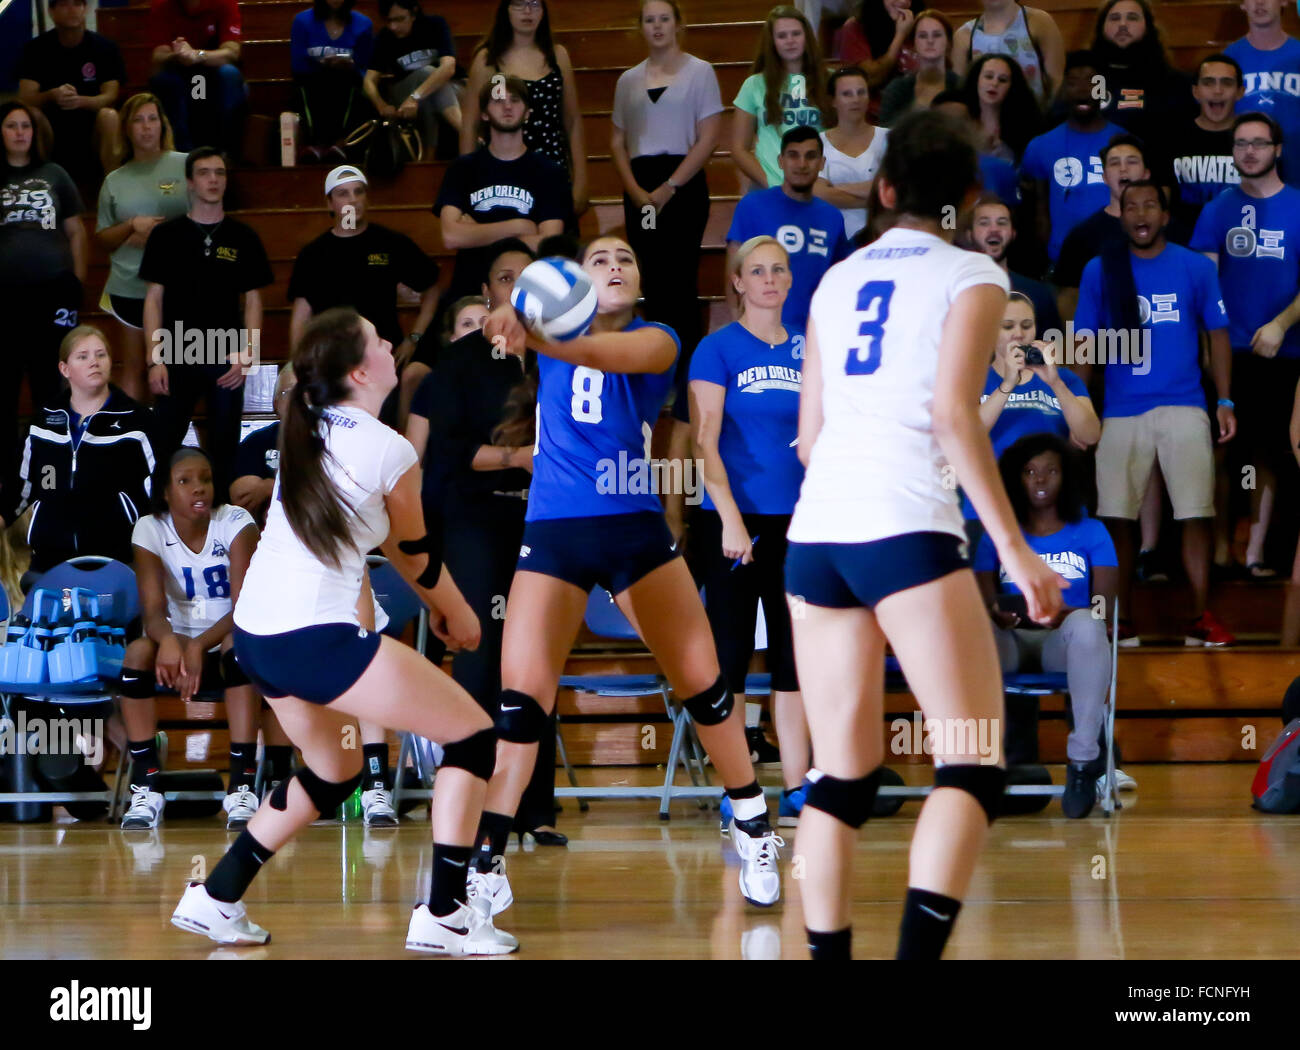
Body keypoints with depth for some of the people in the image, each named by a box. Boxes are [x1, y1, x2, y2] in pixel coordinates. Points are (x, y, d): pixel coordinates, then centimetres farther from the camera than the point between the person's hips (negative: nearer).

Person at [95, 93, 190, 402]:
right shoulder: (115, 181, 12)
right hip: (130, 286, 3)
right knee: (133, 367, 5)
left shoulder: (185, 165, 2)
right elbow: (102, 239, 13)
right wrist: (133, 225, -6)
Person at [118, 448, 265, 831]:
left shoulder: (236, 523, -12)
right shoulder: (150, 530, -6)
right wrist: (168, 640, -41)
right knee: (139, 651, -29)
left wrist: (199, 646, -38)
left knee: (239, 645, -36)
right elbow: (153, 608, -17)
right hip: (180, 642, 2)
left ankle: (242, 784, -37)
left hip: (225, 643, -2)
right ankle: (147, 785, -25)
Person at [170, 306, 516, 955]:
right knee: (472, 737, 2)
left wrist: (433, 601, 33)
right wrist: (458, 614, 25)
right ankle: (444, 916, -3)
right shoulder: (391, 452, -9)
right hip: (317, 639, -8)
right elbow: (416, 554, 6)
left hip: (254, 634, 8)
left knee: (333, 773, 28)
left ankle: (215, 898, 26)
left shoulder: (307, 431, 12)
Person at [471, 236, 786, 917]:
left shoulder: (657, 341, 1)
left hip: (636, 527, 1)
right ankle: (485, 864, -9)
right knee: (522, 690, -12)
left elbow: (609, 353, -22)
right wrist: (517, 319, -41)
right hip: (553, 532, 0)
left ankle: (753, 829, 21)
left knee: (701, 680, 2)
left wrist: (547, 341, -43)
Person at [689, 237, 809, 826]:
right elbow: (705, 442, -8)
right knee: (731, 651, -2)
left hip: (797, 522, 5)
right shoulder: (718, 349, -3)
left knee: (795, 656, 5)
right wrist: (730, 518, -16)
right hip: (735, 520, -5)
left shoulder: (807, 351, 11)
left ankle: (796, 793, 9)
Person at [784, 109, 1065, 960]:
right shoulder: (969, 276, 4)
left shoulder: (838, 281, 19)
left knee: (841, 776, 10)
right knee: (974, 763, -6)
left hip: (816, 531, 6)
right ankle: (918, 954, -23)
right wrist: (1014, 547, -10)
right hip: (908, 530, -6)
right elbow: (952, 413, -9)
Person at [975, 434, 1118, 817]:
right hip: (1009, 642, 1)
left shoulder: (1091, 533, 15)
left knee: (1085, 626, -39)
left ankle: (1084, 759, -36)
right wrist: (997, 612, -21)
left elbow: (1104, 607, 2)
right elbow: (983, 598, 5)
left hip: (1063, 642, -1)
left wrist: (1064, 614, -21)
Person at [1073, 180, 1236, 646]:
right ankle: (1120, 621, 9)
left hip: (1183, 407, -1)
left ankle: (1201, 618, -1)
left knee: (1195, 516, -6)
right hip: (1121, 412, 1)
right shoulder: (1100, 271, 6)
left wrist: (1225, 402, 2)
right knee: (1117, 517, 0)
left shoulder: (1196, 268, 5)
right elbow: (1085, 344, 9)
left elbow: (1218, 336, 8)